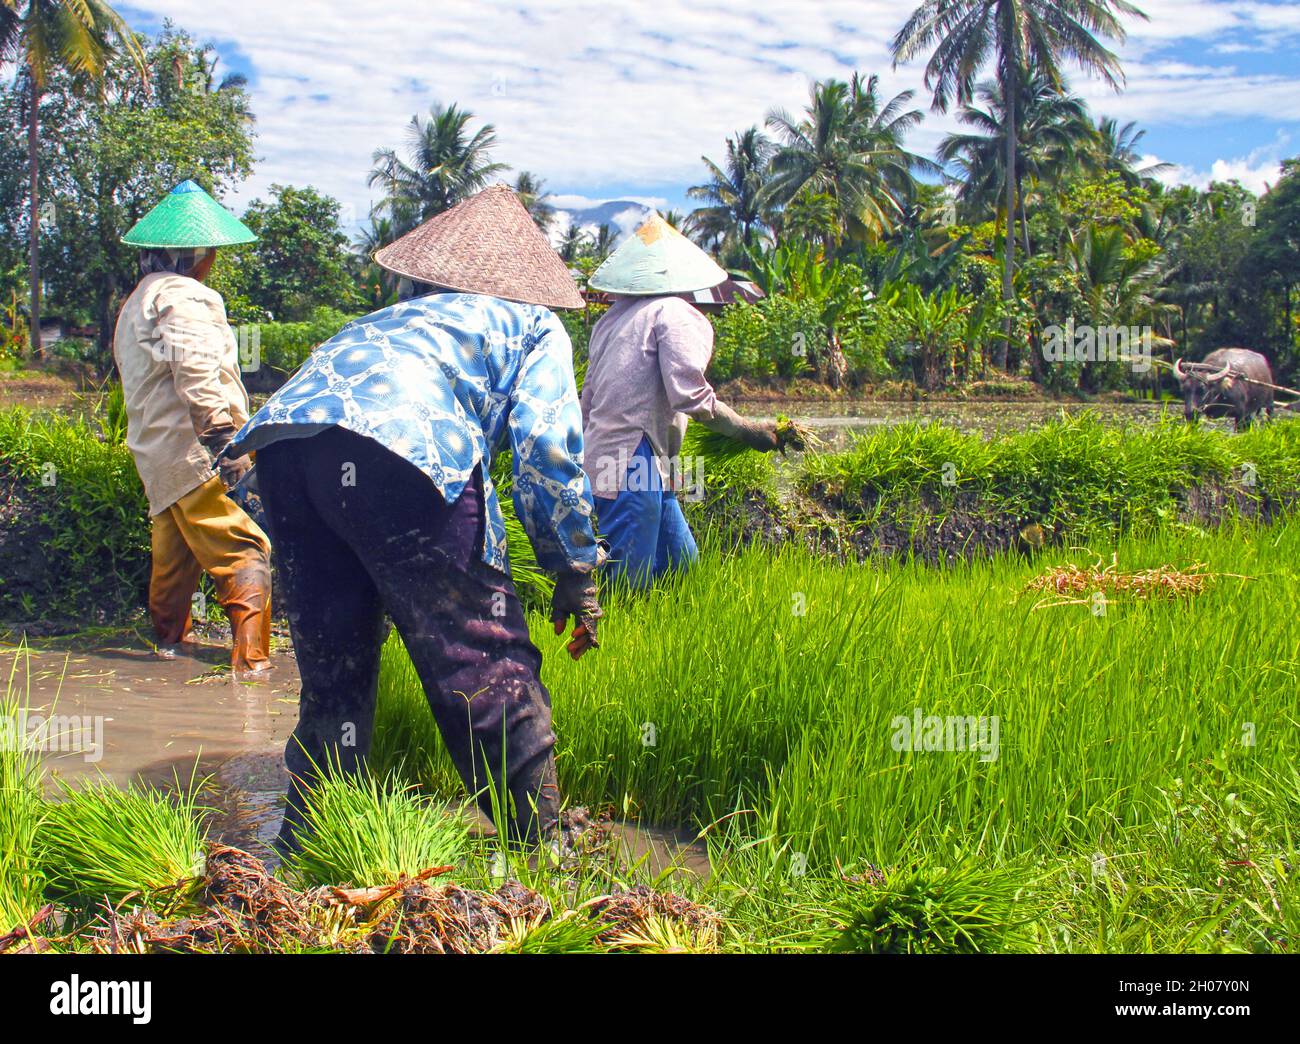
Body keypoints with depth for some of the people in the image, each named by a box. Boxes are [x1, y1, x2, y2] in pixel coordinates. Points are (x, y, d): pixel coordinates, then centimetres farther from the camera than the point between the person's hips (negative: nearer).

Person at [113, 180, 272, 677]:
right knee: (245, 552, -12)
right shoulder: (184, 297, -11)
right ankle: (250, 657, -19)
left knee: (174, 547, 24)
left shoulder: (136, 303, 22)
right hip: (194, 452, -10)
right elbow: (197, 374, -23)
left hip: (155, 453, 10)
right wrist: (225, 441, -27)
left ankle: (169, 635, 37)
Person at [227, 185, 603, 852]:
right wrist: (576, 575, 14)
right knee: (486, 666, 1)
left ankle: (304, 849, 24)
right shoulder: (536, 324, 25)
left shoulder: (398, 316, 42)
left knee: (332, 673, 19)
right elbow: (547, 448, 8)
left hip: (282, 439, 6)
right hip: (399, 446, -6)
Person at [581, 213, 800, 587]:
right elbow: (690, 395, -18)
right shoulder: (677, 315, -8)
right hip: (635, 470, -9)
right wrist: (748, 431, -10)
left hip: (602, 464, 9)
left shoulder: (613, 318, 18)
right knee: (628, 586, -7)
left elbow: (588, 401, 21)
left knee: (683, 566, 13)